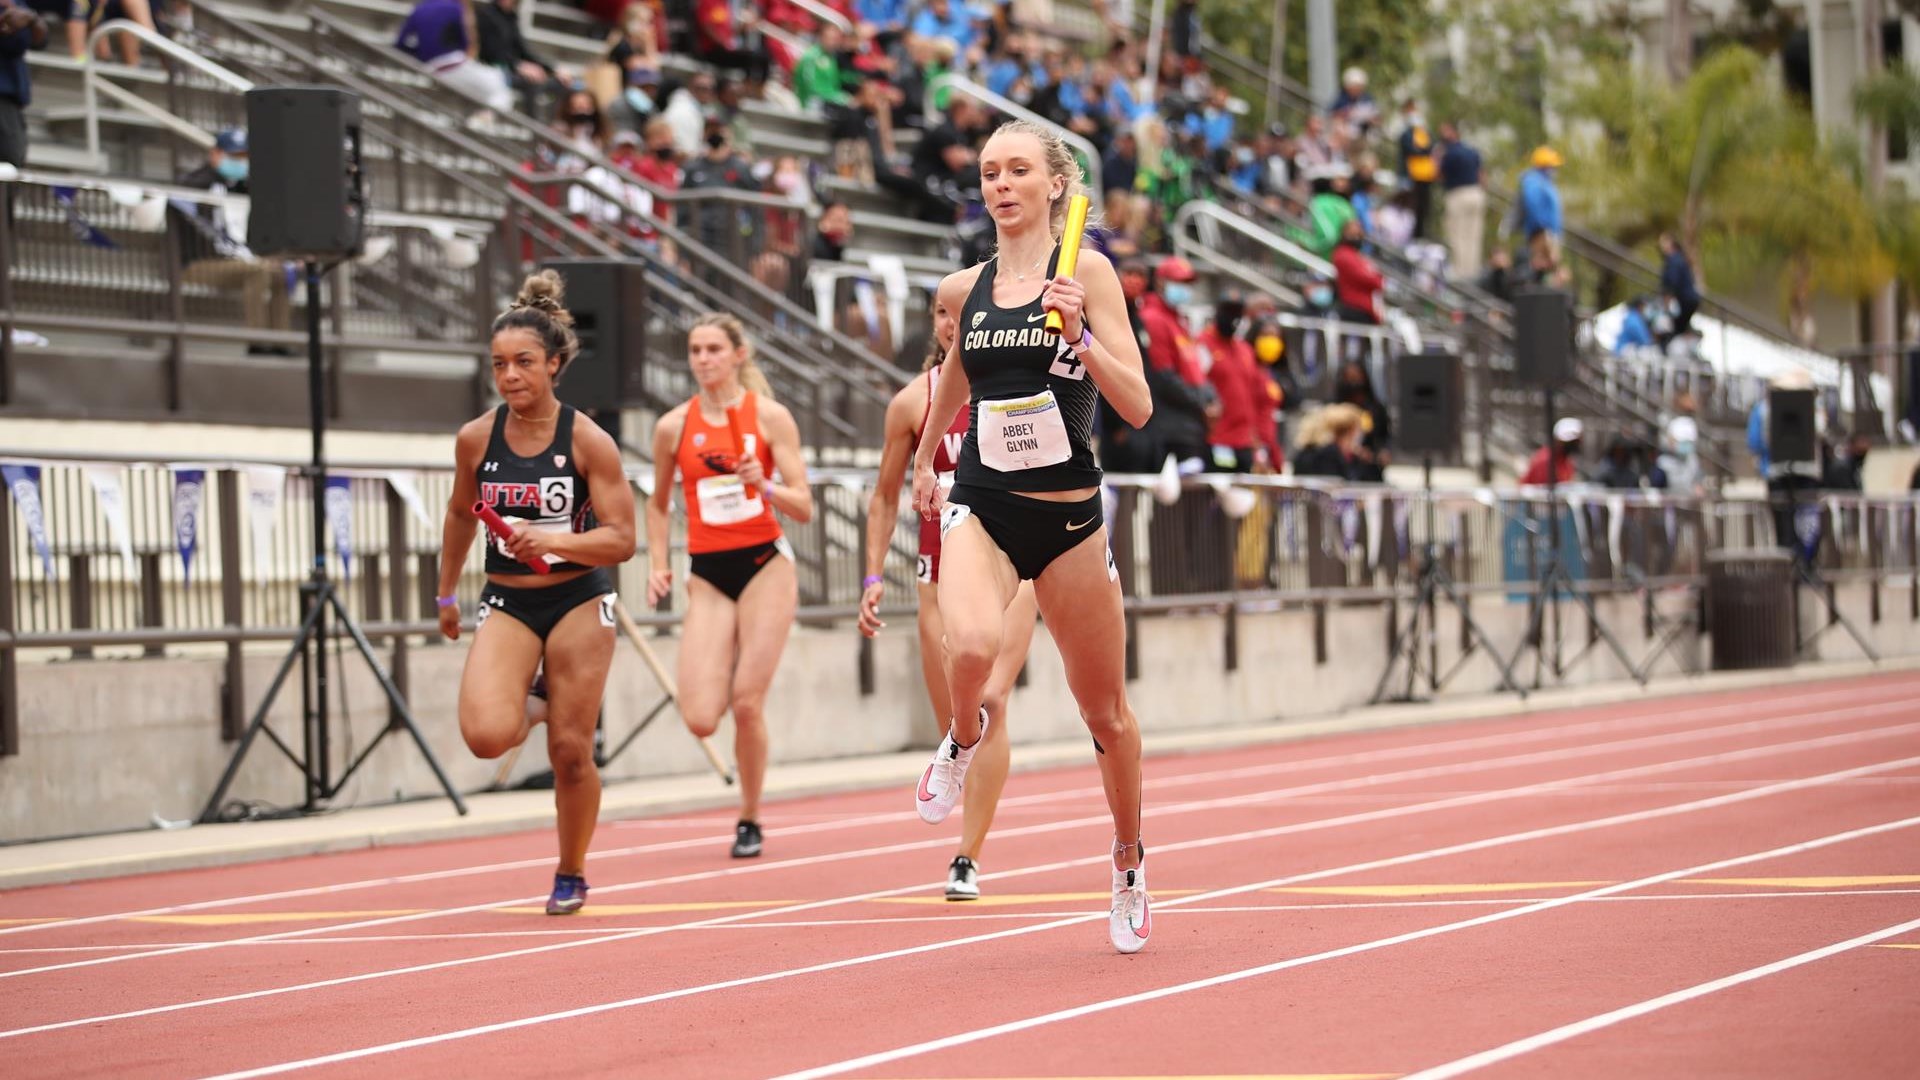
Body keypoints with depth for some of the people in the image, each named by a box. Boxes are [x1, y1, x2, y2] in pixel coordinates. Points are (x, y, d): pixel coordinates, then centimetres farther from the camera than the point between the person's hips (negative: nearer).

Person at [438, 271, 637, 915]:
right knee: (485, 736, -21)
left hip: (579, 602, -2)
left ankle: (571, 874, 25)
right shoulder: (476, 439, -2)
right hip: (506, 603, 2)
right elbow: (461, 515, 17)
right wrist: (446, 595, 23)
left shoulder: (588, 442, -10)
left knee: (571, 753, 1)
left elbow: (620, 540, -11)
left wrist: (553, 541, -27)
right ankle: (528, 714, 16)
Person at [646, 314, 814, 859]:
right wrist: (658, 565, 5)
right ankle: (730, 673, 28)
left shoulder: (770, 416, -3)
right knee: (700, 720, -10)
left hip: (765, 565, -2)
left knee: (747, 704, -9)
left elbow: (803, 507, -4)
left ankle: (750, 820, 11)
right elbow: (658, 505, 18)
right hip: (708, 574, 2)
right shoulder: (673, 426, 4)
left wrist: (765, 486, -23)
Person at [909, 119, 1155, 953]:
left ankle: (1129, 866, 31)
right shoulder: (964, 290, 6)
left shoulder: (1086, 275, -5)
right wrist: (925, 457, 35)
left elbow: (1137, 407, -11)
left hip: (1069, 517, -1)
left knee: (1105, 712, 9)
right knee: (971, 647, -31)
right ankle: (962, 737, 4)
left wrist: (1081, 336, -25)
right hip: (981, 508, 1)